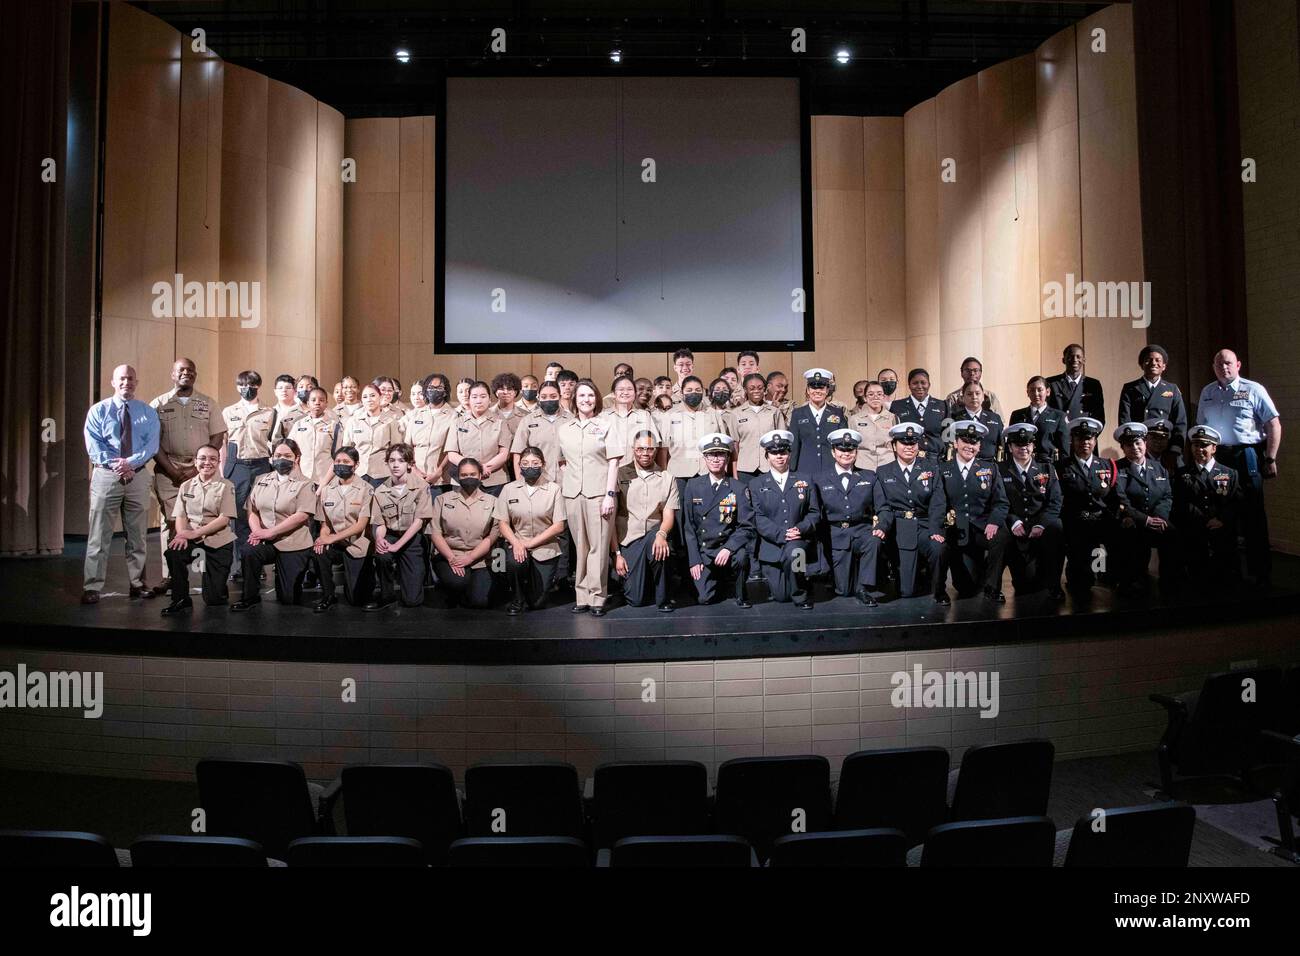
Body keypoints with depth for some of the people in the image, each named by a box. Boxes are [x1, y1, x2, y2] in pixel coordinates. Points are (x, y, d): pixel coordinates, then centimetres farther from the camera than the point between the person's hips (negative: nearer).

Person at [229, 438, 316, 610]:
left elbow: (301, 516, -15)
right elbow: (252, 510, 9)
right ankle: (250, 597, -9)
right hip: (266, 543, 3)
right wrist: (257, 531, -12)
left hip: (293, 544, -3)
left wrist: (270, 532, -18)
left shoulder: (304, 484, -4)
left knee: (289, 599, -1)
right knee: (249, 552, -32)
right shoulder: (261, 481, 12)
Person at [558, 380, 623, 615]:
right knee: (579, 545, 4)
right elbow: (562, 462, 16)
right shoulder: (564, 429, 14)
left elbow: (613, 462, 1)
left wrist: (610, 494, -8)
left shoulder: (605, 426, 6)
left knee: (598, 545, -5)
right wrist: (562, 489, 7)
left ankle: (597, 597, -1)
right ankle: (581, 596, 9)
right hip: (572, 494, 3)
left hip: (598, 492, -3)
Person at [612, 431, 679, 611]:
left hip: (653, 535, 1)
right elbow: (611, 517, 1)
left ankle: (662, 598, -15)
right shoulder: (620, 476, 2)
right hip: (628, 540, -1)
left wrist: (661, 534, -24)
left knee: (656, 541, -37)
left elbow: (668, 516, 0)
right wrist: (616, 553, -6)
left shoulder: (667, 478, 7)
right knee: (636, 599, -14)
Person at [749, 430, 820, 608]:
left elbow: (815, 512, 7)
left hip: (799, 541, 0)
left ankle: (801, 595, -13)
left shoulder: (805, 481, 12)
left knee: (794, 552, -38)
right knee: (780, 596, -5)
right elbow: (758, 518, -3)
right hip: (771, 545, 1)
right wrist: (781, 534, -17)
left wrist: (800, 529, -13)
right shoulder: (757, 485, 7)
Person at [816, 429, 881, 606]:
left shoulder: (869, 477, 12)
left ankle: (863, 589, -19)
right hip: (837, 535, -1)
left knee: (874, 541, -35)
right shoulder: (822, 480, 7)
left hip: (862, 530, 1)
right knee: (844, 590, -6)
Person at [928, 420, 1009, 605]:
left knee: (1001, 536, -30)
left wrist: (994, 522, -17)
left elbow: (1001, 502, 5)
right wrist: (936, 531, -23)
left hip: (981, 529, 2)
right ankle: (939, 590, 10)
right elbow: (937, 504, -5)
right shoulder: (943, 471, 7)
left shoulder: (990, 470, 12)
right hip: (953, 531, -2)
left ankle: (992, 588, -7)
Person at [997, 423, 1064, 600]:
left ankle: (1053, 585, -20)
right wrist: (1014, 522, -18)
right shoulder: (1001, 471, 8)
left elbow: (1055, 502, 2)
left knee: (1056, 527, -35)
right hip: (1016, 532, -2)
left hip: (1042, 527, 2)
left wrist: (1040, 524, -15)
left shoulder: (1047, 469, 13)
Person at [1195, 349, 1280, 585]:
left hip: (1246, 457, -4)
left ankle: (1260, 571, 7)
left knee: (1252, 513, -2)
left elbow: (1274, 426, -2)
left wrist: (1270, 459, -7)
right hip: (1215, 458, 4)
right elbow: (1201, 427, 18)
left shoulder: (1253, 390, 0)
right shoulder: (1207, 393, 13)